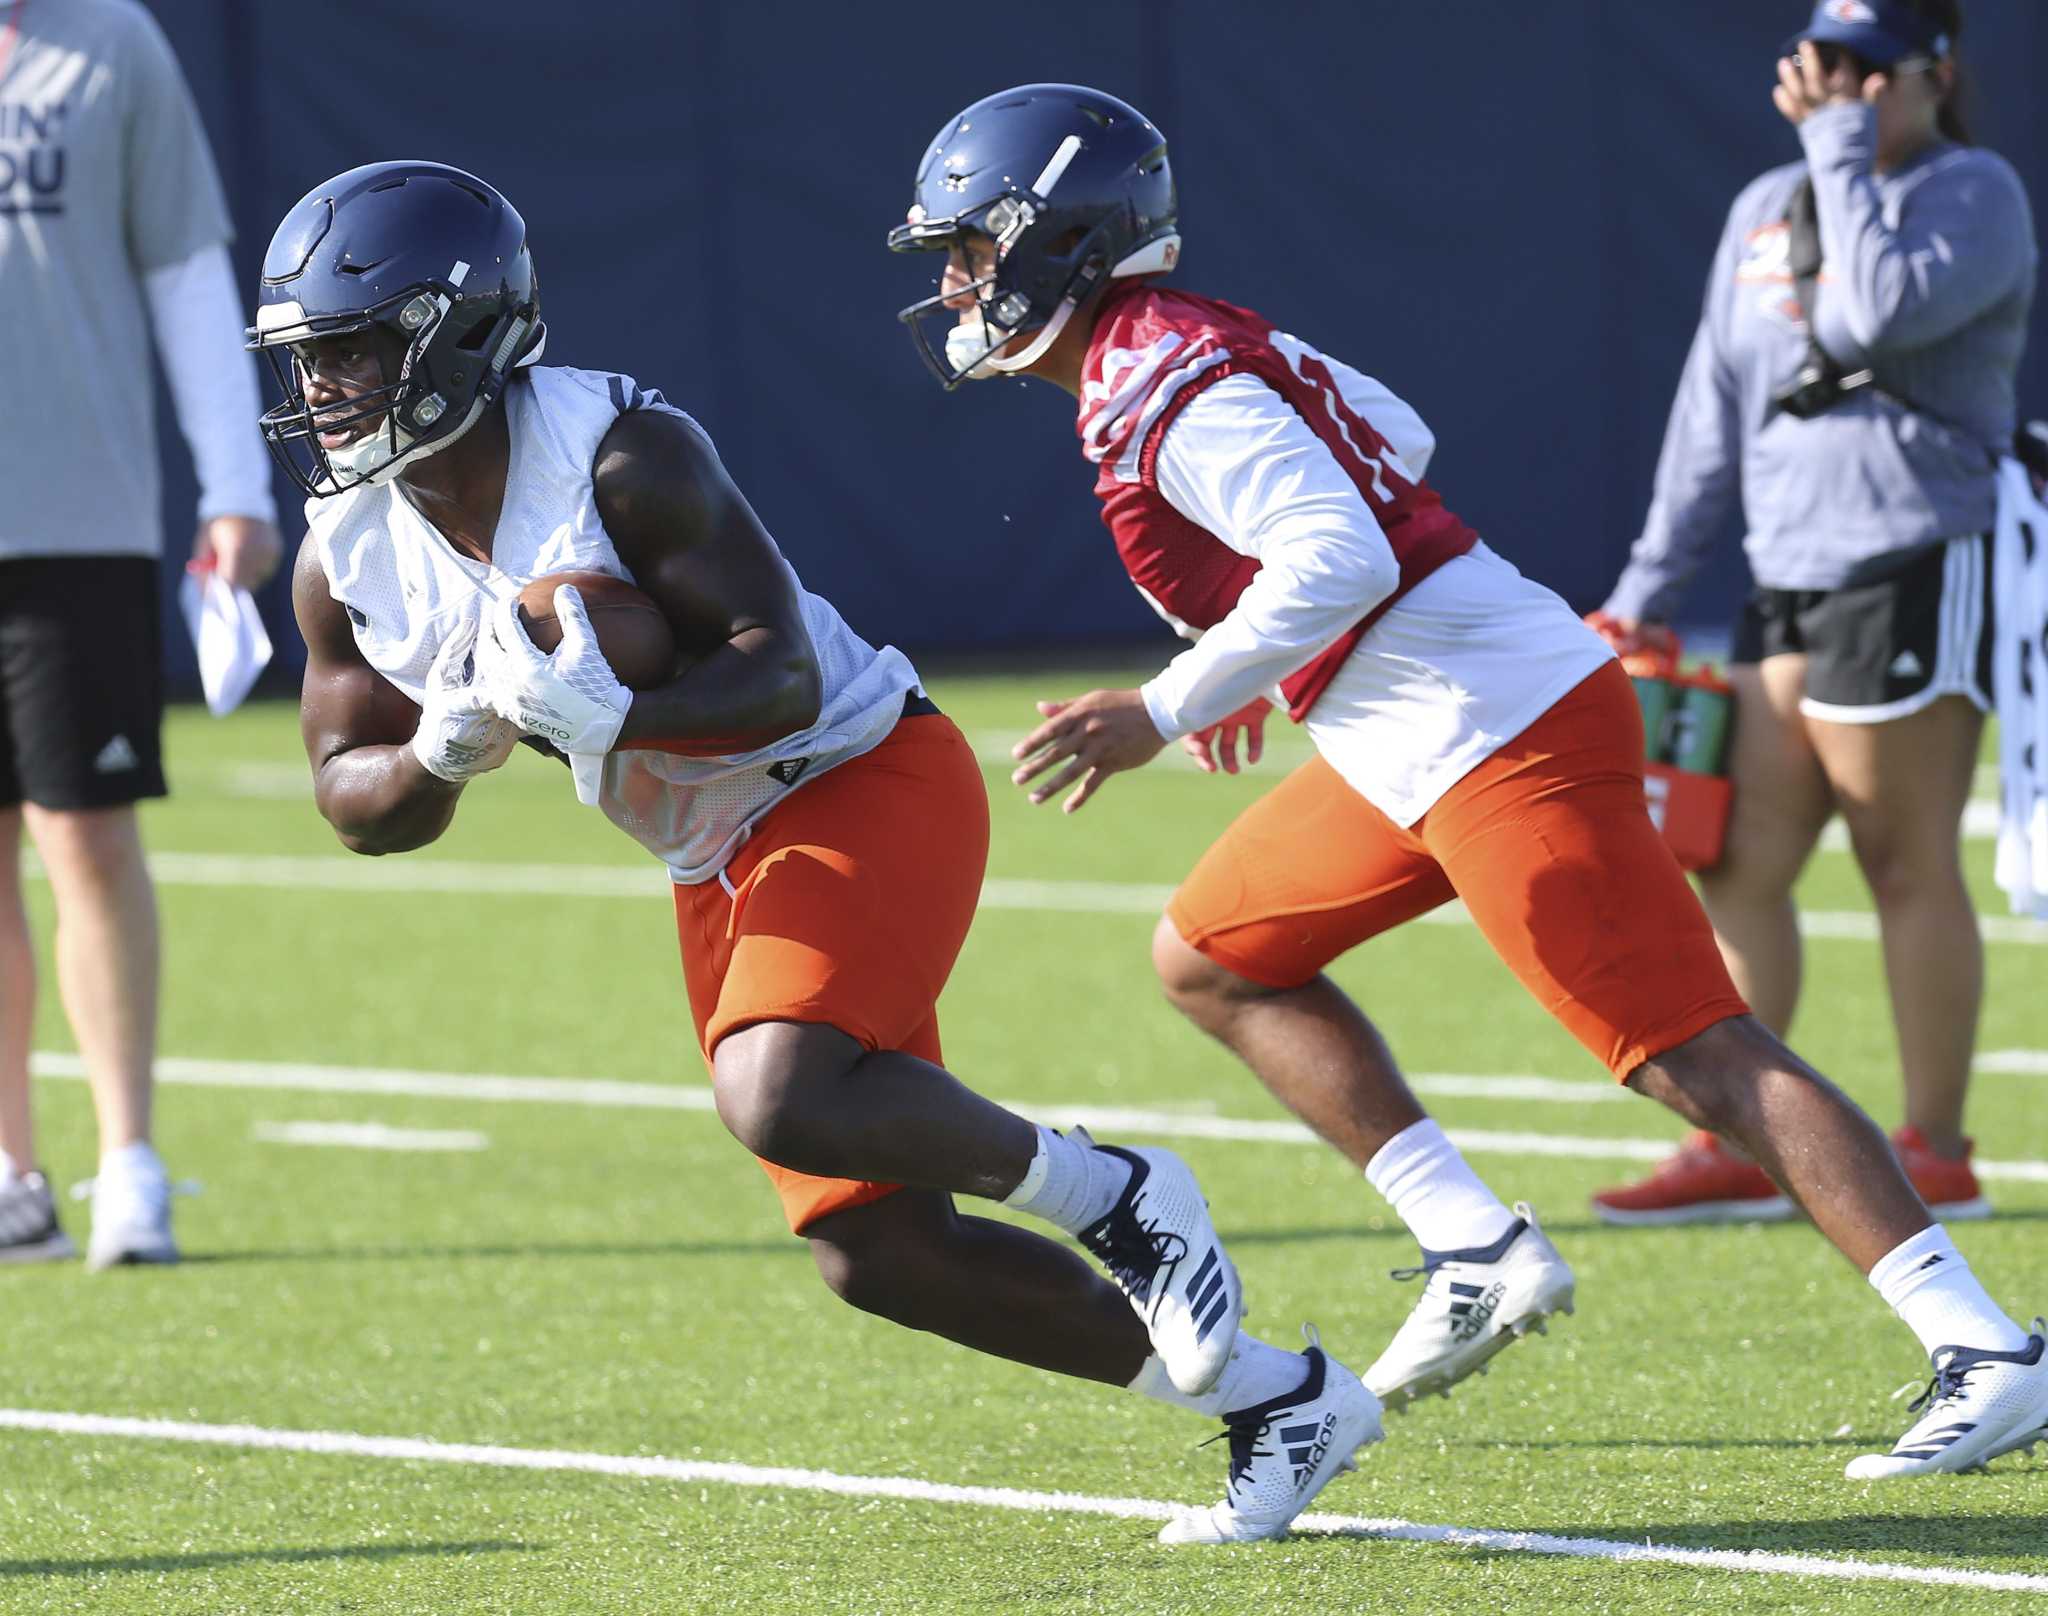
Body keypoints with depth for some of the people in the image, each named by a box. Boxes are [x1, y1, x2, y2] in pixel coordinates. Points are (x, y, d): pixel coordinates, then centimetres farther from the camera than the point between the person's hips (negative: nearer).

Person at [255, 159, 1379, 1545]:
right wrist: (443, 751, -18)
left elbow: (779, 673, -24)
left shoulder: (621, 455, -21)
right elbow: (359, 802, 4)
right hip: (722, 867, 8)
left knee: (784, 1101, -33)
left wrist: (608, 718, -41)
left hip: (863, 784, -8)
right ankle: (1278, 1400, 13)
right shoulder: (348, 561, -2)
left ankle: (1108, 1192, -8)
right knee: (876, 1250, 1)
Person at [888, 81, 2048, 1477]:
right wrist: (1243, 662, 27)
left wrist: (1163, 714, -22)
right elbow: (1394, 440, 28)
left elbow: (1337, 562, -26)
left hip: (1502, 737, -11)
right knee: (1213, 958, 18)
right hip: (1413, 745, 11)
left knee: (1701, 1057, -13)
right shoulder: (1187, 345, 15)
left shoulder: (1164, 391, -15)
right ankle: (1479, 1253, 13)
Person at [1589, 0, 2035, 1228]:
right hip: (1789, 577, 8)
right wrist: (1649, 592, 15)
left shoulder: (1973, 194, -5)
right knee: (1738, 862, 3)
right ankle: (1735, 1151, 6)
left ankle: (1937, 1156, 3)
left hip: (1916, 572, -8)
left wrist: (1843, 148, -15)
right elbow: (1715, 414, 19)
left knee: (1910, 869, -4)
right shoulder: (1764, 213, 17)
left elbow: (1877, 311, -24)